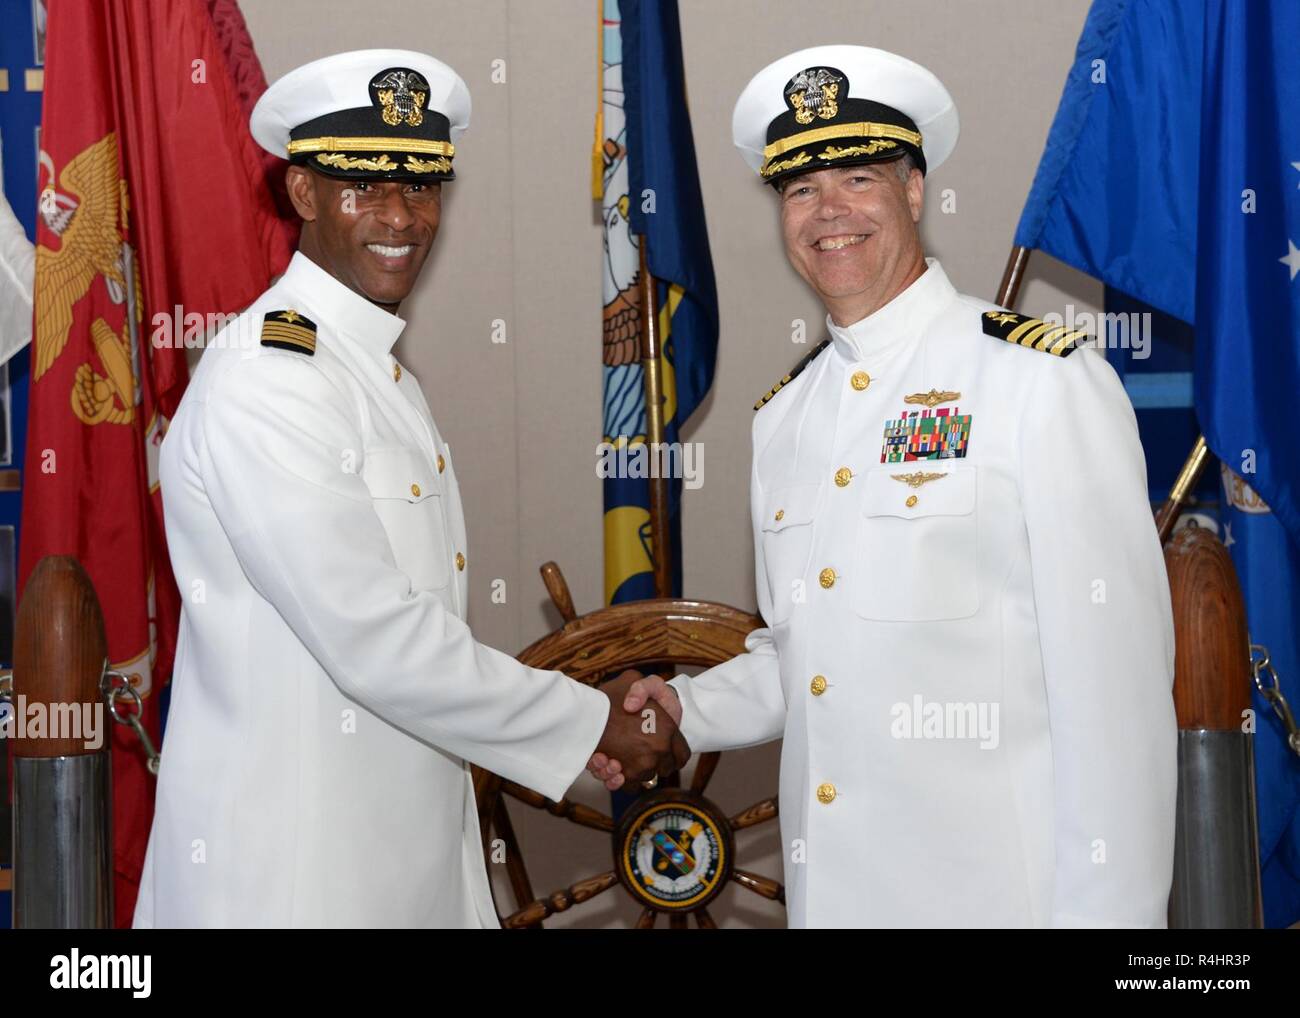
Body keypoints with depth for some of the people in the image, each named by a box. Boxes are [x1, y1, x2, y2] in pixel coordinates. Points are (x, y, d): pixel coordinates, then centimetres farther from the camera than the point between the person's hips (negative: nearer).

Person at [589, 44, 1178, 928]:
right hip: (829, 885, 6)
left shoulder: (1044, 382, -11)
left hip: (996, 887, -6)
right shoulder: (782, 417, 9)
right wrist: (688, 712, 1)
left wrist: (1105, 911, -17)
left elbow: (1117, 677, -14)